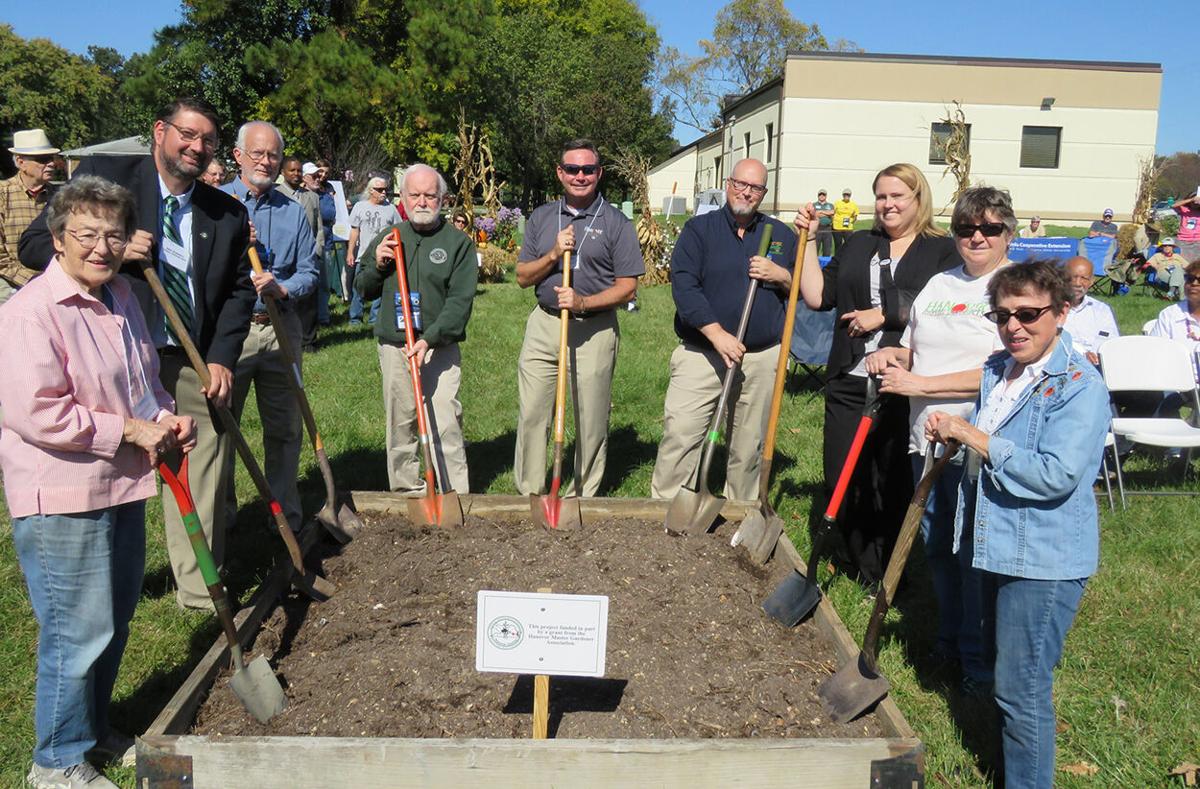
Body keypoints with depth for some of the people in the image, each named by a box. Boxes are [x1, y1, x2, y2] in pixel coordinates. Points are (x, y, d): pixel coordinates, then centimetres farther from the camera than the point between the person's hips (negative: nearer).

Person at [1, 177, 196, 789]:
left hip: (121, 486, 9)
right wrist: (129, 430, -20)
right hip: (61, 499, -9)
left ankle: (95, 732, 40)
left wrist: (166, 419, 3)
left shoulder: (120, 296, 9)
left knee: (114, 623, 21)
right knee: (78, 633, 0)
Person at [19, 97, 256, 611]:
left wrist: (222, 358, -1)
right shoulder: (102, 177, -1)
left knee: (202, 480, 4)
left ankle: (199, 589, 19)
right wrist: (114, 251, -18)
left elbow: (238, 289, 11)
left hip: (196, 364, 2)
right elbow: (34, 245, -2)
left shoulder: (227, 213, 7)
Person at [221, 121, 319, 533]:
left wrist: (281, 289, -11)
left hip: (280, 329, 3)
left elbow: (309, 271, 7)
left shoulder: (293, 211, 12)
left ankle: (286, 514, 19)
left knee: (285, 427, 8)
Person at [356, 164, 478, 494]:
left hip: (440, 349, -3)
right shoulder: (386, 238, 12)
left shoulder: (458, 243, 0)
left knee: (446, 426, -9)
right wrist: (377, 265, -3)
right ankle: (408, 490, 22)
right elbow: (362, 290, 18)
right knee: (401, 425, 10)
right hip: (393, 347, 4)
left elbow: (460, 300, -9)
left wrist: (429, 338, -20)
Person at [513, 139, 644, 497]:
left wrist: (584, 302, -19)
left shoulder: (616, 223, 0)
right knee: (531, 414, 3)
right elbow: (523, 277, 9)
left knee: (591, 420, 4)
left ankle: (583, 497, 19)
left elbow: (627, 287, -4)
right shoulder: (541, 217, 10)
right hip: (543, 324, 3)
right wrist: (553, 255, -10)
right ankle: (529, 494, 17)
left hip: (594, 330, -3)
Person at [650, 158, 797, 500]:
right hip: (701, 354, -2)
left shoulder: (782, 235, 12)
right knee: (679, 435, -9)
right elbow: (683, 286, -10)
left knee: (749, 445, 10)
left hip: (762, 358, 3)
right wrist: (717, 334, -20)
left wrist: (781, 276, -6)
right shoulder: (699, 229, 2)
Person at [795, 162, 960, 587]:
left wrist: (884, 314, -12)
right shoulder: (858, 245, 16)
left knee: (893, 483, 6)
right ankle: (857, 559, 31)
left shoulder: (943, 251, 2)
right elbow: (818, 297, 10)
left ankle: (884, 575, 26)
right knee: (841, 479, 7)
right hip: (850, 381, 4)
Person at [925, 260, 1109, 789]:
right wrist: (952, 432, 0)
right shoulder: (998, 370, 5)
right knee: (1004, 666, 25)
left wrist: (975, 438, -24)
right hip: (996, 545, 9)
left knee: (1022, 687, 0)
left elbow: (1057, 475, -31)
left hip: (1043, 560, -9)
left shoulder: (1080, 387, -20)